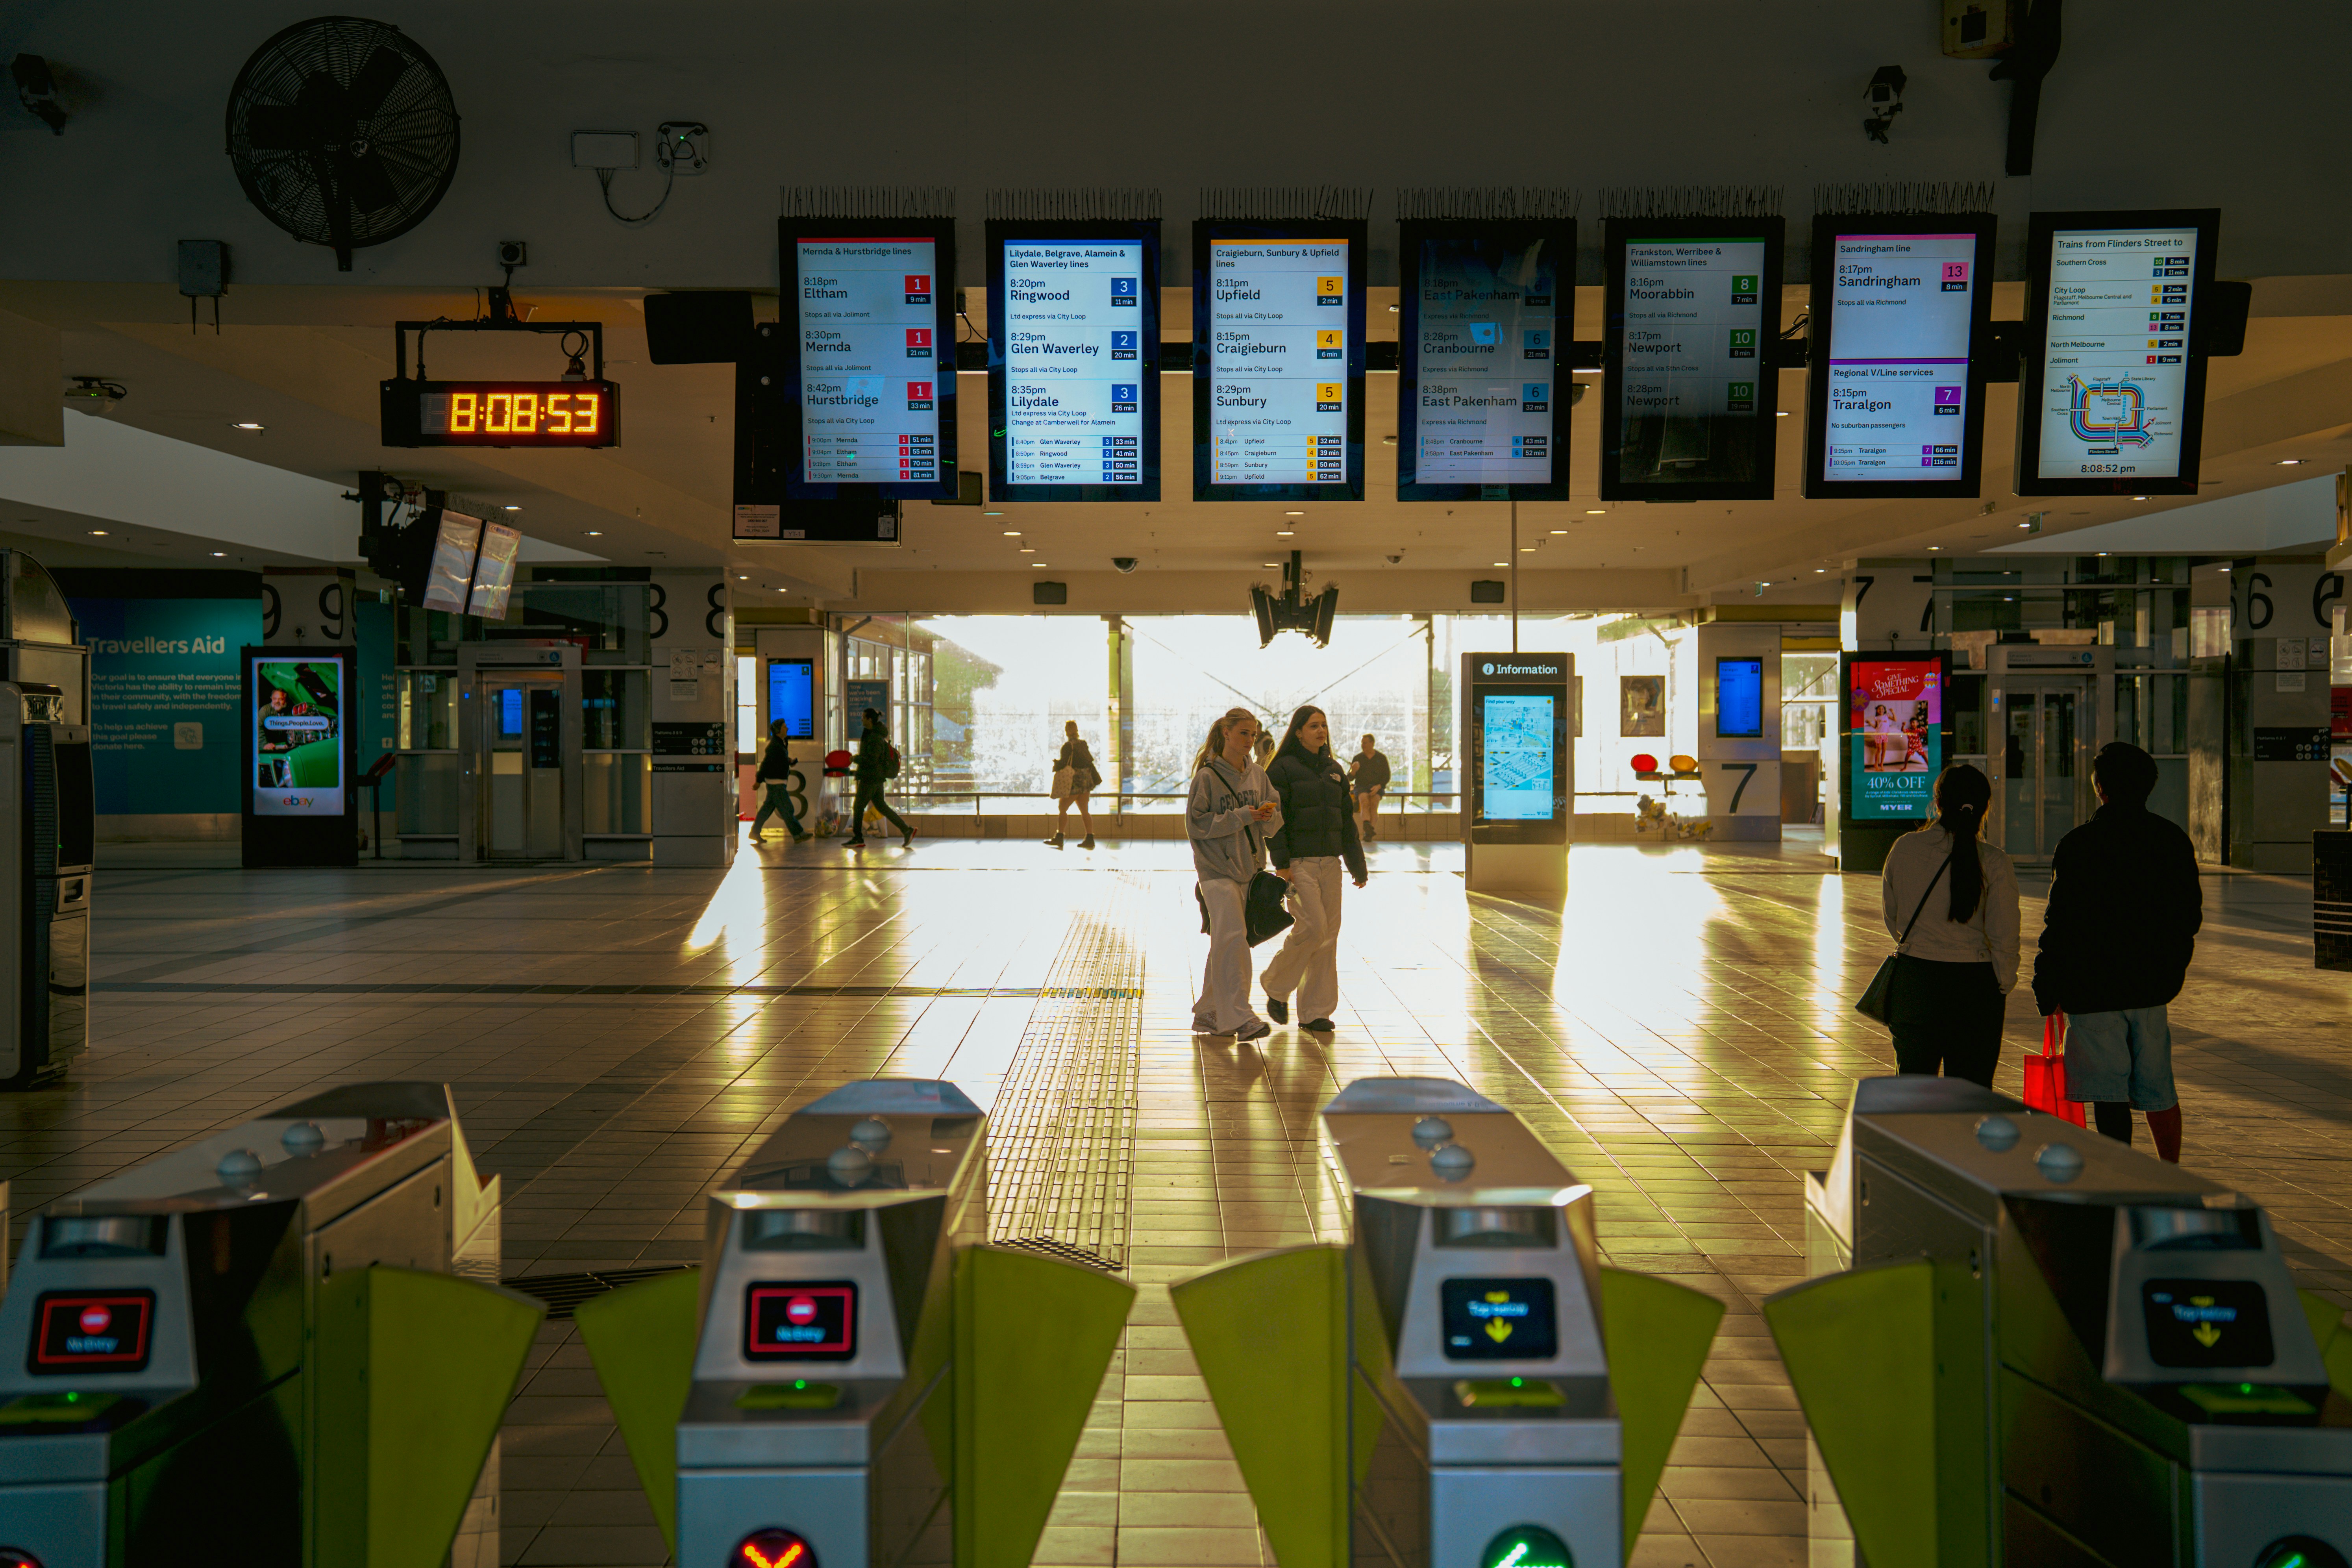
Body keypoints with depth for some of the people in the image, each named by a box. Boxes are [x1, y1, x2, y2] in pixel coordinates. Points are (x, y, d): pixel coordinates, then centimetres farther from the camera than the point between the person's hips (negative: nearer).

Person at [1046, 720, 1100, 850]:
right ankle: (1090, 839, 3)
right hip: (1087, 781, 7)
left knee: (1063, 808, 3)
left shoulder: (1068, 746, -12)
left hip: (1075, 782, -7)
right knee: (1084, 810, 9)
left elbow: (1063, 763, -15)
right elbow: (1090, 761, 14)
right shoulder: (1083, 744, 9)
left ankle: (1059, 838, 4)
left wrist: (1055, 763, 4)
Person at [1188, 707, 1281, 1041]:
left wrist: (1268, 816, -13)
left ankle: (1208, 1013, 20)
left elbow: (1276, 824, 10)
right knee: (1233, 938, -17)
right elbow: (1196, 824, -12)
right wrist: (1241, 817, -18)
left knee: (1224, 944, 10)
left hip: (1249, 868, 6)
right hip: (1217, 869, -6)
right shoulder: (1208, 776, -7)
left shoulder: (1258, 775, 10)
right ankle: (1240, 1017, -18)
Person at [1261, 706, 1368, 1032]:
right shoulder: (1283, 769, -3)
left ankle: (1316, 1011, 8)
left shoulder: (1334, 770, 16)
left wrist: (1357, 864, 15)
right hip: (1298, 862, -6)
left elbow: (1347, 821, 18)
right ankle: (1276, 987, 8)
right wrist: (1281, 864, -15)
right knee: (1312, 926, -16)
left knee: (1328, 934, 2)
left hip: (1329, 863, 6)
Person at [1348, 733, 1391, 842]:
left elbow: (1387, 776, 6)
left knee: (1374, 803, -32)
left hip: (1377, 787, 0)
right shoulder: (1358, 758, 13)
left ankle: (1368, 833, -40)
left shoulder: (1381, 758, 11)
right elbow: (1350, 779, 10)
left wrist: (1378, 787, -13)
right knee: (1365, 801, -33)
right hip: (1361, 786, 0)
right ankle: (1369, 828, -52)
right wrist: (1353, 771, -13)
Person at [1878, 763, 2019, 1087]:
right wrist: (2005, 982, 6)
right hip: (1974, 985, -2)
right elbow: (2004, 937, -9)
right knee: (1970, 1091, 8)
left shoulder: (1903, 849, -3)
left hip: (1914, 978, 2)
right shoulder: (1995, 863, -11)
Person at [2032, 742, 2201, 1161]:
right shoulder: (2175, 841, 4)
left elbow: (2060, 923, -12)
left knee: (2110, 1096, -1)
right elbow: (2190, 916, 12)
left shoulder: (2079, 845, -12)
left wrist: (2047, 990, -5)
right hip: (2152, 986, 5)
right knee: (2159, 1090, 16)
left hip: (2093, 988, -5)